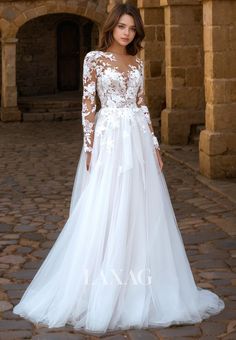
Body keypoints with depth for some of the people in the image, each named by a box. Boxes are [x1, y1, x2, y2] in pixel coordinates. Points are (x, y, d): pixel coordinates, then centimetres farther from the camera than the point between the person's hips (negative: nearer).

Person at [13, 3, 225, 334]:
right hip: (109, 138, -5)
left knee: (141, 210, 6)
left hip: (138, 140, 5)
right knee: (104, 211, -4)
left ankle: (139, 289, 18)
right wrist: (89, 147, -11)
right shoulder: (95, 58, -1)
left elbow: (142, 106, 14)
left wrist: (155, 145, 8)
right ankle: (100, 291, 6)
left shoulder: (137, 62, 13)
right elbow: (88, 105, -5)